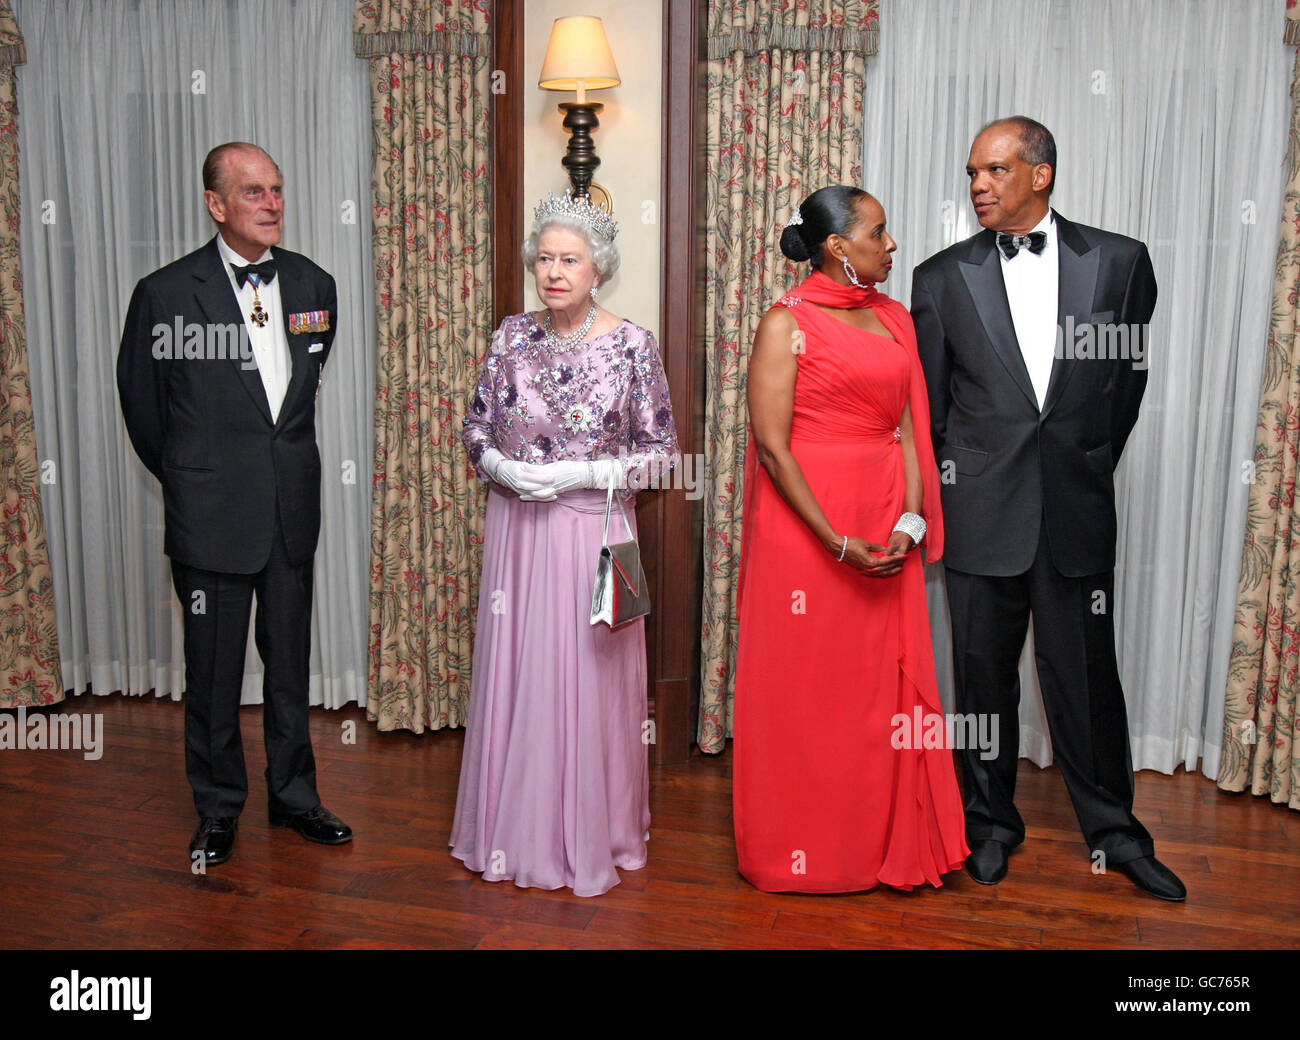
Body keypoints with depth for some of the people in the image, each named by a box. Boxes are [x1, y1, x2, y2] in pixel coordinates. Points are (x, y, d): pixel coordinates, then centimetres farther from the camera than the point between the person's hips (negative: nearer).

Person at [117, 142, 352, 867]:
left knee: (292, 662, 14)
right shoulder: (167, 292, -9)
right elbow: (142, 405, 3)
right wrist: (187, 479, 11)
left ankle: (293, 794, 31)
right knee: (213, 671, 8)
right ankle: (218, 809, 27)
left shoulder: (315, 286, 4)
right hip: (210, 514, -3)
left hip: (293, 508, 4)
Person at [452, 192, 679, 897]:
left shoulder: (631, 345, -7)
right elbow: (476, 427, 11)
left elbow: (662, 450, -3)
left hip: (592, 529, -3)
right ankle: (516, 830, 29)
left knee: (588, 679, 3)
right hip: (515, 528, 3)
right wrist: (502, 467, -10)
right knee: (514, 673, 10)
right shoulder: (513, 336, 3)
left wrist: (585, 473, -15)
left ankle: (591, 836, 23)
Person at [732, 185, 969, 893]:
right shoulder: (786, 324, -7)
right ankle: (800, 854, 22)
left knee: (886, 683, 11)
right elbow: (772, 446, -13)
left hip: (886, 531, 6)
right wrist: (837, 542, -16)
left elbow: (908, 427, 9)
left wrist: (911, 521, -6)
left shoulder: (893, 318, 12)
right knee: (803, 687, 5)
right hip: (803, 526, -6)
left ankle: (886, 841, 28)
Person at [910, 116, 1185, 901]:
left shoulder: (1119, 261, 2)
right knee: (984, 675, 10)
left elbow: (1132, 372, 11)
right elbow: (930, 401, 6)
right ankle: (992, 822, 28)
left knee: (1087, 674, 9)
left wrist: (1093, 463, 11)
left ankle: (1113, 829, 28)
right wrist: (952, 487, 8)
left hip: (1078, 510, 0)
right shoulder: (943, 277, 1)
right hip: (981, 510, 0)